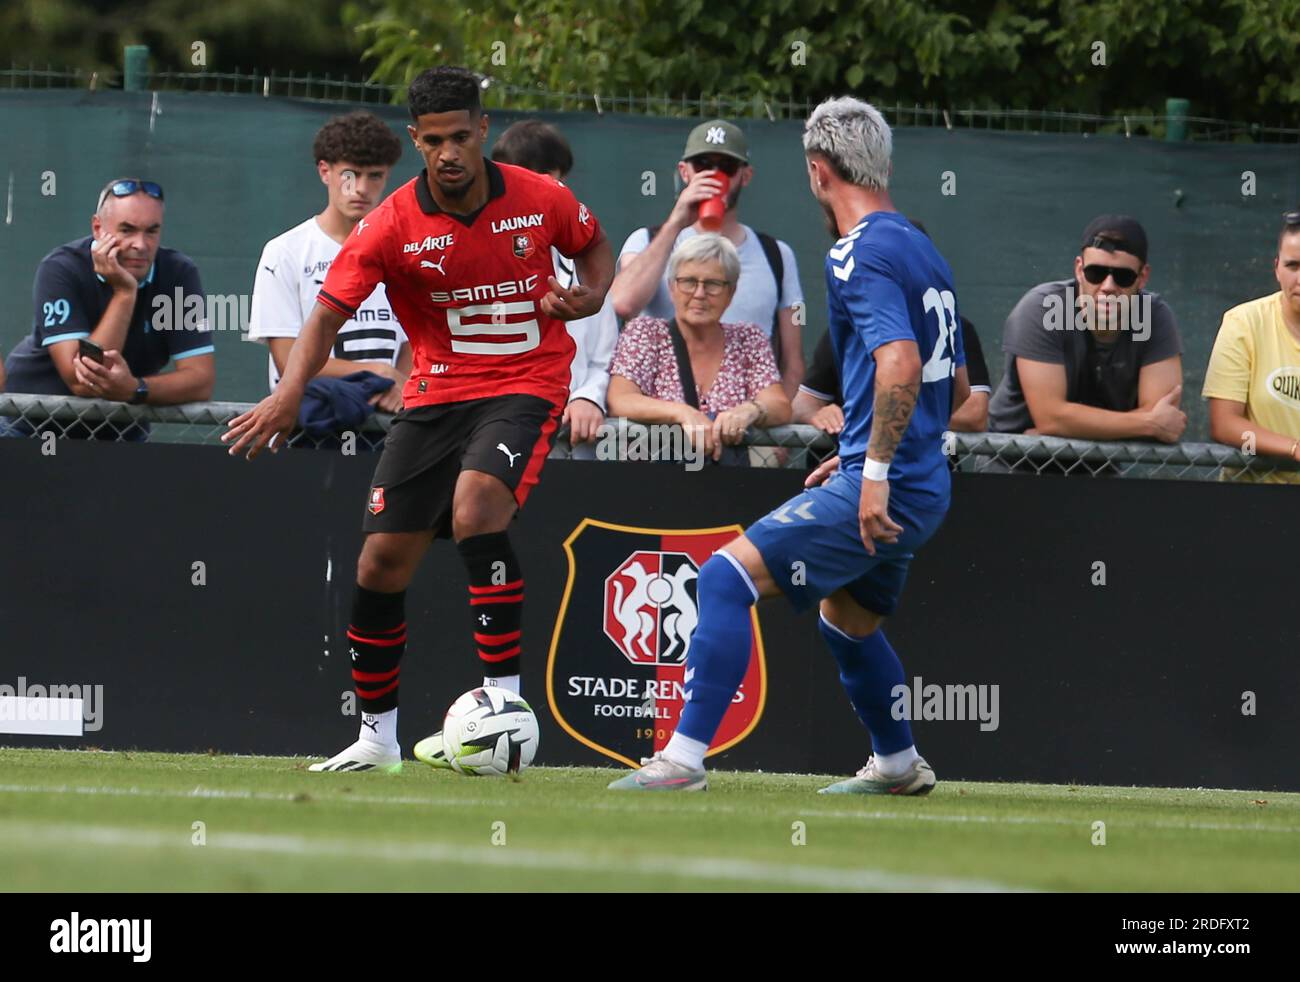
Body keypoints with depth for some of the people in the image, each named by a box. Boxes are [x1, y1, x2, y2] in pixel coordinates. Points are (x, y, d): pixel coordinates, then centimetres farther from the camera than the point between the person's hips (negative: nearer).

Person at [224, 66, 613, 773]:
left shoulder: (541, 200, -7)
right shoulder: (392, 225, -11)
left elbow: (593, 246, 15)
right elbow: (329, 312, -18)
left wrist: (589, 295, -8)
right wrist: (289, 392, -35)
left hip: (525, 385, -2)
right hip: (436, 391, 3)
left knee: (475, 508, -31)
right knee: (381, 562, -1)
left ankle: (504, 697, -27)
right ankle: (376, 735, 18)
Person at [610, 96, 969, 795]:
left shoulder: (860, 254, -13)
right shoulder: (921, 251, 17)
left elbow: (900, 363, -28)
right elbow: (956, 384, 25)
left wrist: (876, 473, -28)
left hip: (883, 492, -10)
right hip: (923, 488, 10)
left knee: (728, 575, -13)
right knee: (848, 620, 30)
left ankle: (685, 755, -20)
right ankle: (898, 764, 44)